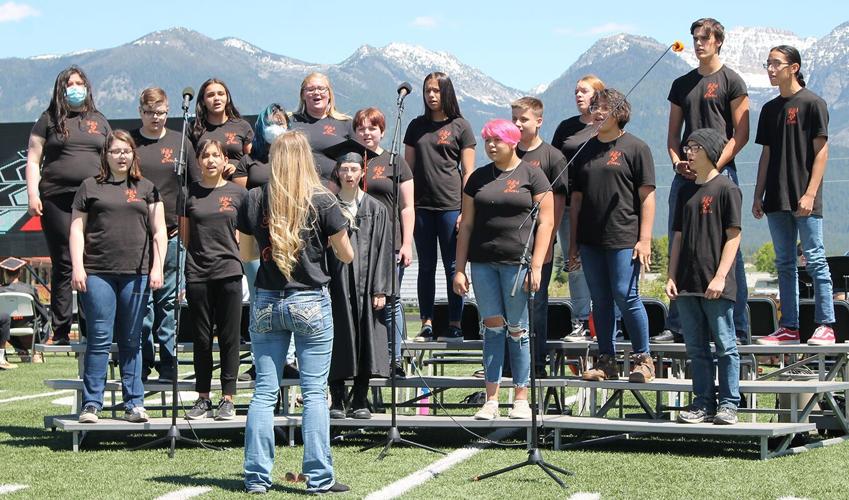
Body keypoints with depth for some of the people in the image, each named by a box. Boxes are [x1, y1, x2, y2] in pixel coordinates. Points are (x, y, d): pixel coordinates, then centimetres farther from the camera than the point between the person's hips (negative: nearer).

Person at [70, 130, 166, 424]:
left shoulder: (146, 189, 14)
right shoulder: (91, 187, 11)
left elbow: (159, 231, 10)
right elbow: (76, 229, 8)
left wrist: (157, 267, 0)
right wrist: (77, 267, -2)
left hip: (136, 274, 1)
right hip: (97, 273, -1)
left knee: (131, 341, 5)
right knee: (100, 339, -4)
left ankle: (134, 403, 9)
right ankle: (91, 404, 0)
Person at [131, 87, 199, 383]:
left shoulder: (180, 142, 9)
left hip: (172, 233, 1)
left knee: (169, 301, 4)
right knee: (140, 301, -2)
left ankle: (168, 364, 10)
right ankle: (141, 365, 4)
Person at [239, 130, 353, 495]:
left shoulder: (254, 200, -1)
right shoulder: (322, 201, -8)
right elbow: (346, 256, 0)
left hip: (266, 303, 3)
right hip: (310, 303, -2)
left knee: (264, 392, 7)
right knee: (314, 392, 2)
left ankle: (257, 477, 8)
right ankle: (319, 478, 3)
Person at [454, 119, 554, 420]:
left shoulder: (531, 175, 1)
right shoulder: (478, 178, 13)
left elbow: (546, 222, -3)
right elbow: (466, 224, 13)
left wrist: (536, 265, -11)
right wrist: (459, 269, 7)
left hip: (518, 262, -4)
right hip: (483, 262, 4)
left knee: (518, 330, 1)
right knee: (492, 327, 4)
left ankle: (521, 400, 7)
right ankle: (491, 400, 6)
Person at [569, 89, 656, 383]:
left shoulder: (635, 148, 0)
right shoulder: (585, 151, 15)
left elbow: (647, 196, -4)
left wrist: (644, 239, -11)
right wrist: (573, 242, 13)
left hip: (624, 238, -5)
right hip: (590, 240, 5)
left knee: (626, 297, -8)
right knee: (600, 300, 7)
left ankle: (642, 359, 3)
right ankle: (607, 361, 13)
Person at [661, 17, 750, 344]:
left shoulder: (731, 82, 1)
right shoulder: (682, 84, 18)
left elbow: (741, 135, -4)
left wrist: (713, 165, -14)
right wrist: (678, 162, 0)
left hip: (720, 173, -6)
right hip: (684, 176, 6)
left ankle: (738, 327, -3)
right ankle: (676, 326, 12)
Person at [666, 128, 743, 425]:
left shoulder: (726, 189, -4)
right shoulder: (686, 192, 16)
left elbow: (733, 235, -8)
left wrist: (720, 276, -15)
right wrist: (672, 277, 10)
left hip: (716, 286, -6)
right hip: (687, 284, 7)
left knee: (725, 346, -1)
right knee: (696, 348, 8)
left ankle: (728, 404, 4)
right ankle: (703, 403, 13)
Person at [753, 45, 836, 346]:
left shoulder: (812, 103, -4)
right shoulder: (770, 109, 15)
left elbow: (821, 152, -8)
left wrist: (810, 194, -15)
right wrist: (758, 196, 12)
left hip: (804, 200, -7)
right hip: (777, 200, 7)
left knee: (815, 260, -6)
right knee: (785, 264, 7)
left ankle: (825, 326, -4)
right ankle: (789, 328, 10)